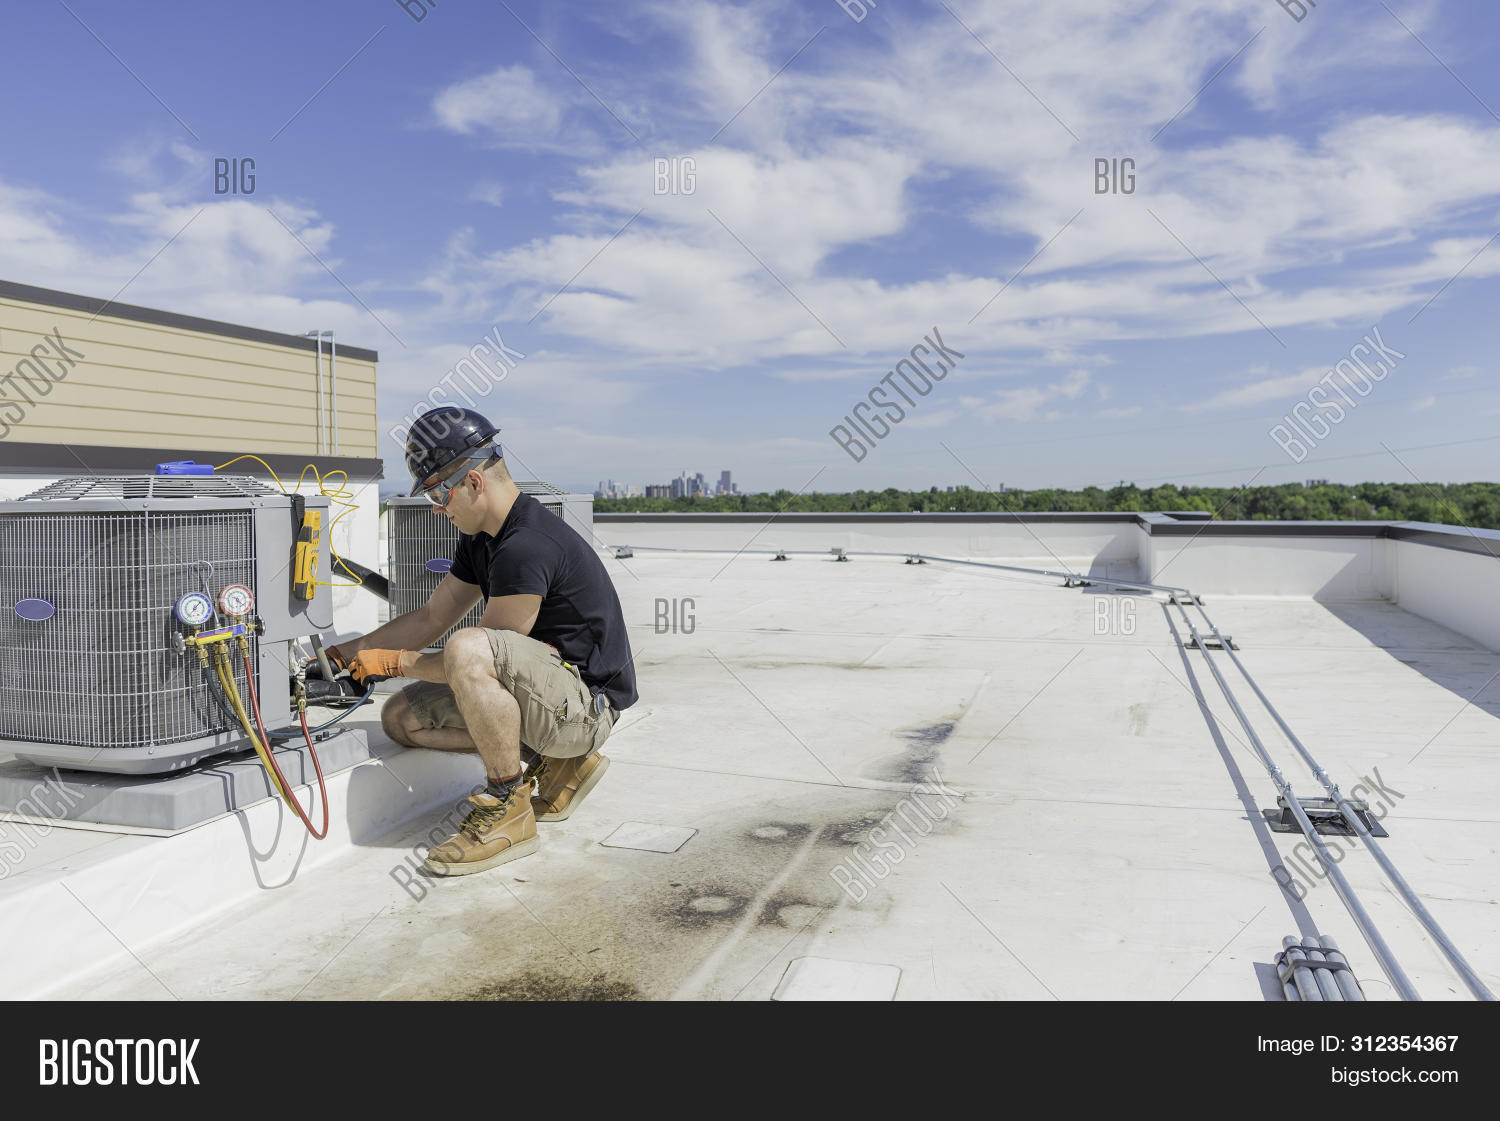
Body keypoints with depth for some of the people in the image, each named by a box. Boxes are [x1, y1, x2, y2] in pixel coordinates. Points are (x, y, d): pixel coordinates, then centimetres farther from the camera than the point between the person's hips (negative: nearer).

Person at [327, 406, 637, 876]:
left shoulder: (528, 547, -24)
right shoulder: (482, 538, 8)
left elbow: (476, 654, -19)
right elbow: (430, 618, 16)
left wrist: (392, 661, -5)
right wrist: (345, 656, 10)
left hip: (586, 701, -10)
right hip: (546, 690, 10)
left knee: (468, 649, -34)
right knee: (402, 717, 5)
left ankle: (507, 810, -16)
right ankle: (553, 762, 7)